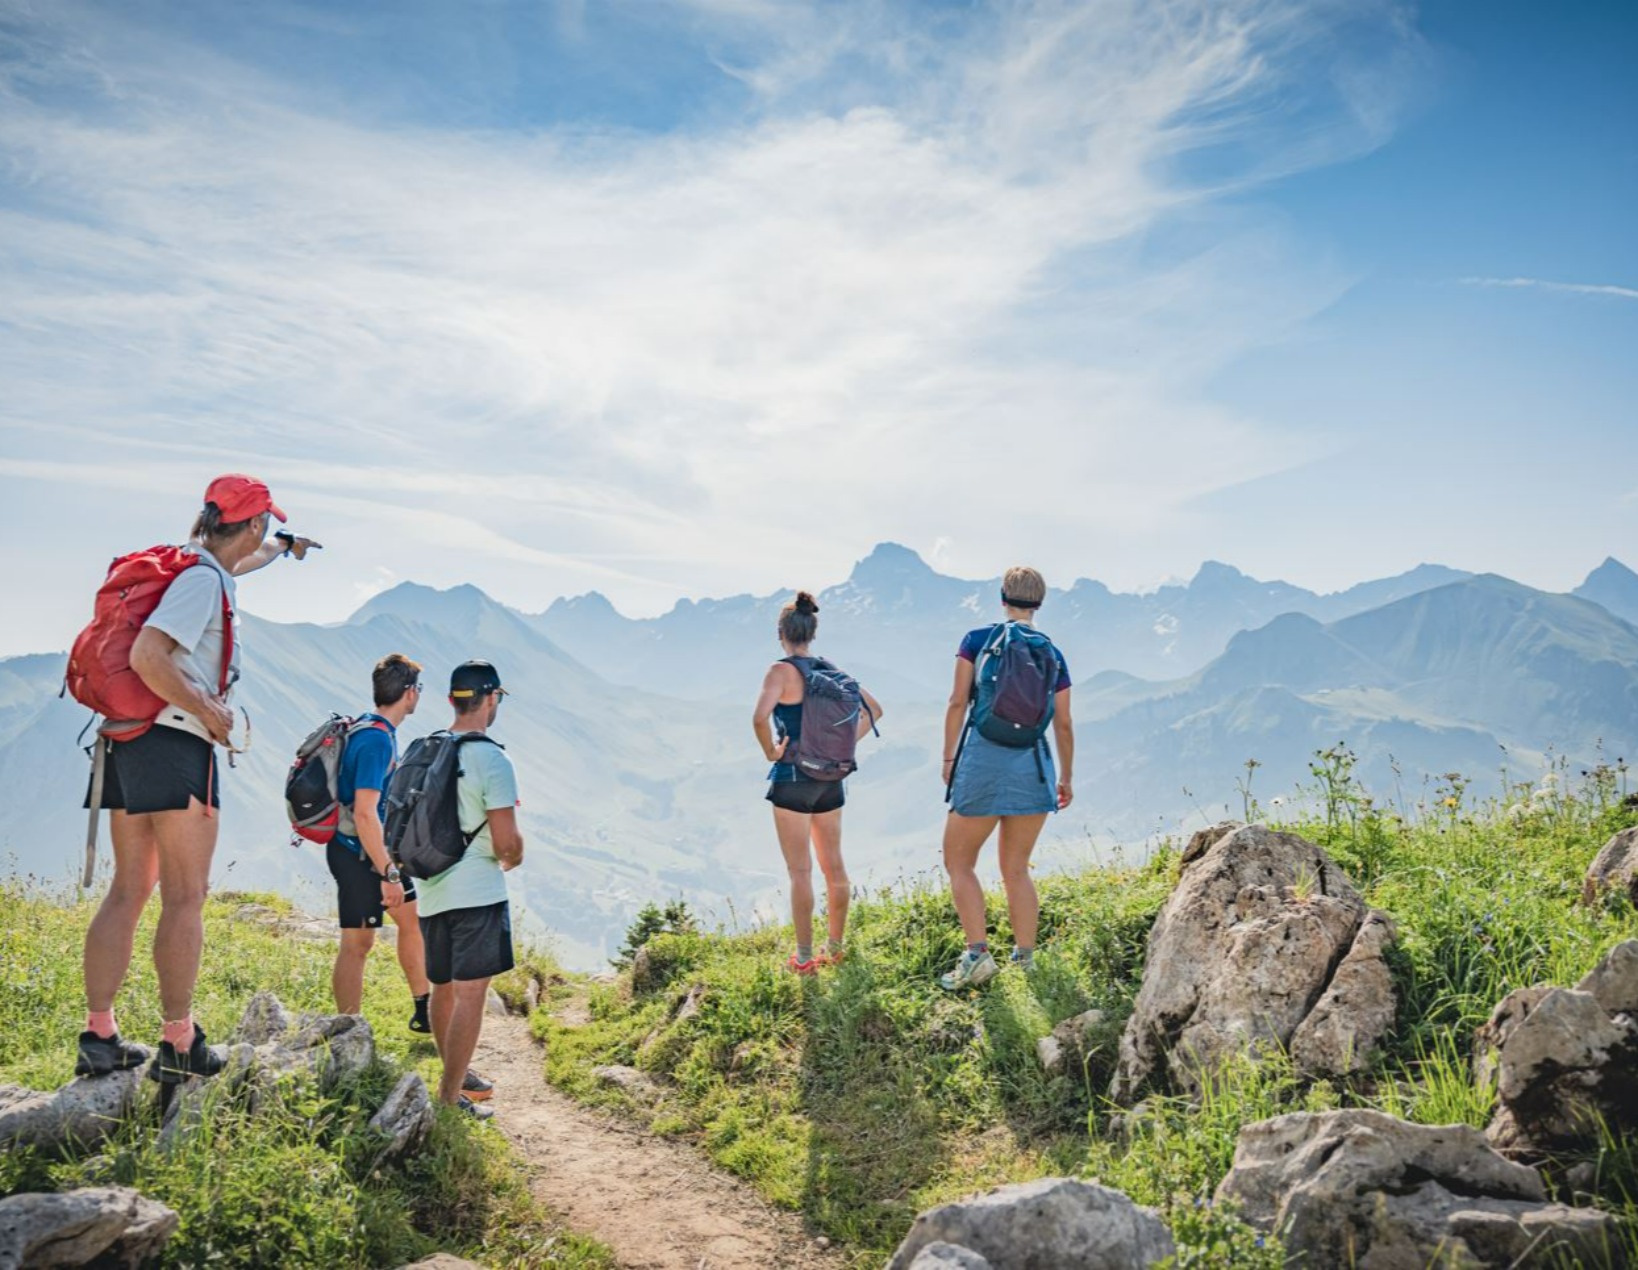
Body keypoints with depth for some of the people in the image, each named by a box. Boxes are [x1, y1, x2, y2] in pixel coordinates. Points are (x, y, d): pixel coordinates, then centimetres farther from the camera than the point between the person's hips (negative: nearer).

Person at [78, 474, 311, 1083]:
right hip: (175, 743, -9)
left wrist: (284, 549, 60)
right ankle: (180, 1046, -1)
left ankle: (99, 1037, 13)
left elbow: (237, 564, 42)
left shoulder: (200, 568, 16)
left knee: (128, 890, 10)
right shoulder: (204, 580, -12)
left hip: (126, 743, 10)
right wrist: (208, 712, -14)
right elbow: (147, 655, -23)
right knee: (185, 898, -4)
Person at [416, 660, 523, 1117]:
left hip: (430, 891, 7)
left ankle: (454, 1074, 36)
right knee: (470, 994, -2)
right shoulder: (492, 760, -14)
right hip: (478, 892, -7)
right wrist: (512, 859, 6)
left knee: (442, 989, 19)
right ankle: (450, 1100, -1)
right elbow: (507, 842, -16)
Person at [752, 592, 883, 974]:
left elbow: (760, 717, -29)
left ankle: (804, 958, 6)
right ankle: (834, 948, 25)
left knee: (800, 871, 1)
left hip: (793, 778, -6)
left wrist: (771, 752, -14)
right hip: (831, 778, 6)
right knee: (833, 865, 14)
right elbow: (874, 709, 13)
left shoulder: (782, 671, -13)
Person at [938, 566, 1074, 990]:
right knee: (1016, 870, 14)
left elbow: (958, 703, -4)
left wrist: (948, 758, 3)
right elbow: (1063, 724, 11)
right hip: (1034, 764, 3)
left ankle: (978, 953, -5)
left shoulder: (977, 641, 1)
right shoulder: (1053, 655, 9)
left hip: (983, 760, -3)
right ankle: (1025, 959, 13)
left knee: (958, 862, 8)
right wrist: (1066, 778, 22)